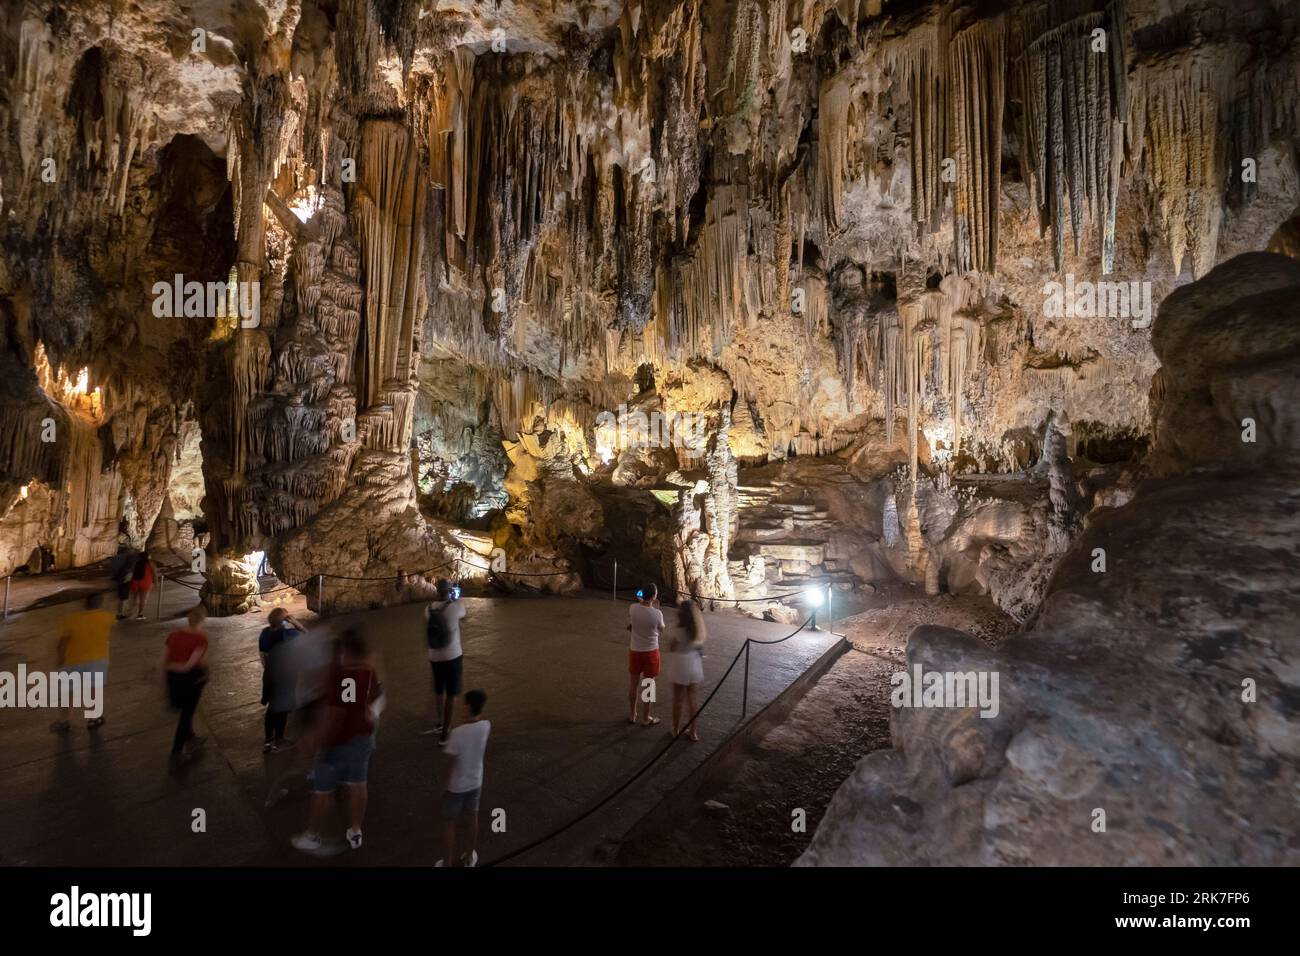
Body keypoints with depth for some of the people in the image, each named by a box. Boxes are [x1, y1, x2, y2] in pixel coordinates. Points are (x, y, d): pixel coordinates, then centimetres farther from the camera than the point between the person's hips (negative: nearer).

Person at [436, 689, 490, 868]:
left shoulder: (458, 733, -28)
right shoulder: (485, 726, -16)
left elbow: (452, 764, -20)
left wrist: (447, 786, -7)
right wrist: (467, 719, -6)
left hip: (456, 785, -4)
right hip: (475, 782, 4)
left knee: (449, 823, 16)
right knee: (471, 818, 22)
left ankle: (446, 863, 30)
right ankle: (469, 857, 39)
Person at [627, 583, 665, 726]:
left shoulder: (633, 608, -13)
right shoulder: (657, 613, -20)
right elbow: (661, 629, 1)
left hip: (635, 651, 3)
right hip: (650, 652, -3)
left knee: (633, 685, 17)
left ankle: (632, 715, 32)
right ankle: (647, 718, 24)